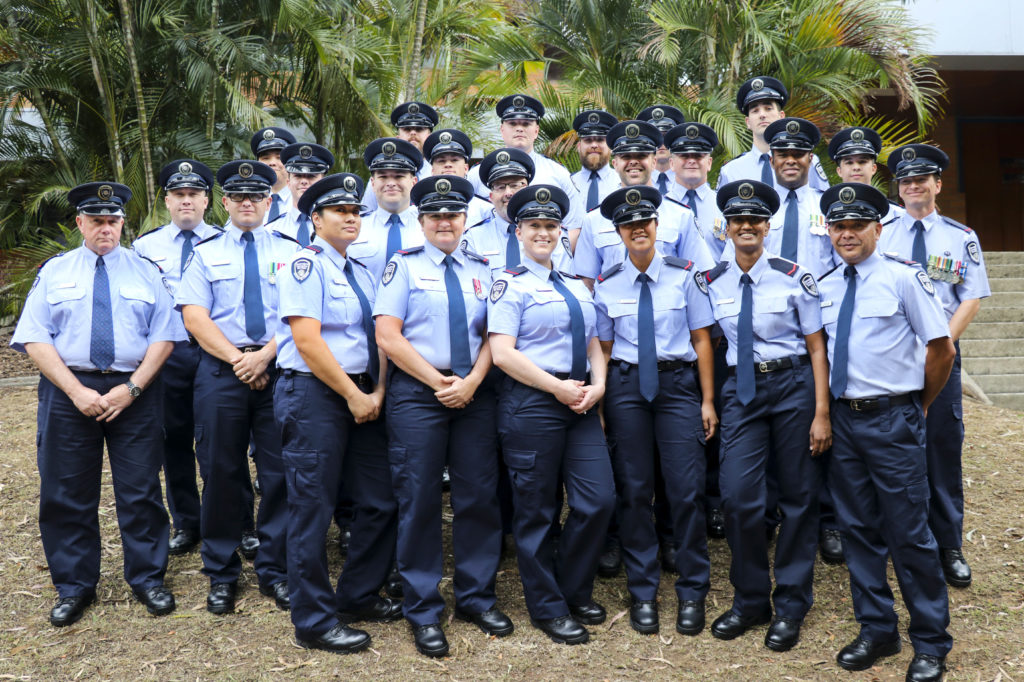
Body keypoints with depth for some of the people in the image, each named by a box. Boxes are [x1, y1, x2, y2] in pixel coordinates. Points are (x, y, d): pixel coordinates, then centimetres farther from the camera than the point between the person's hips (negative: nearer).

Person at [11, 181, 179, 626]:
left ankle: (147, 579, 19)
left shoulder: (146, 272, 7)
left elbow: (164, 337, 0)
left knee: (140, 490, 4)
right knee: (67, 494, 6)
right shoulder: (54, 272, 7)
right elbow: (35, 339, -2)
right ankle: (74, 588, 20)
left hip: (135, 392, 0)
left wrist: (131, 388, -12)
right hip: (67, 391, 0)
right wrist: (77, 391, -13)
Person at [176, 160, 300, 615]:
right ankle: (221, 574, 16)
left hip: (279, 370, 0)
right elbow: (194, 317, -1)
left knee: (279, 473, 2)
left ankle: (275, 570, 14)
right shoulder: (205, 252, 11)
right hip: (221, 371, 0)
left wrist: (264, 355, -14)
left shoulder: (290, 250, 10)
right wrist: (238, 359, -12)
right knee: (221, 473, 4)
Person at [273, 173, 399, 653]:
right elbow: (307, 341, -16)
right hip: (314, 395, -8)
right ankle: (314, 622, 10)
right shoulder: (307, 265, -8)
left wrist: (377, 392, -2)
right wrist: (353, 395, -13)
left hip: (360, 395, 8)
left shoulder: (360, 272, 17)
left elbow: (379, 337, 14)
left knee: (380, 502, 9)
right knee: (313, 510, -1)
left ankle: (357, 596, 27)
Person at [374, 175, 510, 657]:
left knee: (479, 496, 5)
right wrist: (439, 382, -10)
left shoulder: (481, 269, 13)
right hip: (416, 393, -3)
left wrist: (472, 381, -10)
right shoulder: (404, 265, 2)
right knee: (419, 500, 0)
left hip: (474, 394, 3)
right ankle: (423, 612, 11)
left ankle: (476, 598, 20)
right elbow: (388, 337, -6)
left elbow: (492, 334, 7)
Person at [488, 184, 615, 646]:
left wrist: (597, 385, -1)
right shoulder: (511, 285, -3)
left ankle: (575, 592, 22)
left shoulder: (577, 287, 18)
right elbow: (503, 353, -12)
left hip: (581, 404, 6)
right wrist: (558, 387, -14)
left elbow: (593, 344, 19)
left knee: (599, 499, 1)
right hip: (531, 404, -6)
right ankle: (548, 608, 18)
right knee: (537, 510, 3)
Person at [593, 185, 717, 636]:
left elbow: (702, 339, 2)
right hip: (626, 387, 1)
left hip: (678, 383, -1)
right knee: (633, 491, 5)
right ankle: (642, 593, 18)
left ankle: (692, 593, 11)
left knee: (686, 490, -3)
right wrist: (599, 402, 1)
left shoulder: (683, 275, 3)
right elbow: (603, 348, 8)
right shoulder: (607, 285, 6)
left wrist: (708, 400, -1)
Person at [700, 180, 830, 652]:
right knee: (738, 496, -8)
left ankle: (790, 606, 20)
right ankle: (749, 600, 13)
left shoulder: (793, 277, -4)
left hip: (793, 384, -1)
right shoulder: (711, 282, 3)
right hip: (741, 388, 2)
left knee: (798, 496, 5)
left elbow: (816, 347, -3)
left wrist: (821, 414, -8)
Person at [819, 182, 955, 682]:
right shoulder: (824, 286, 7)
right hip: (842, 417, 5)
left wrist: (920, 405, 4)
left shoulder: (904, 277, -8)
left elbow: (942, 349, -5)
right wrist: (826, 410, 11)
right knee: (858, 528, 12)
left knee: (909, 532, 0)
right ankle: (876, 631, 27)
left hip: (892, 420, -5)